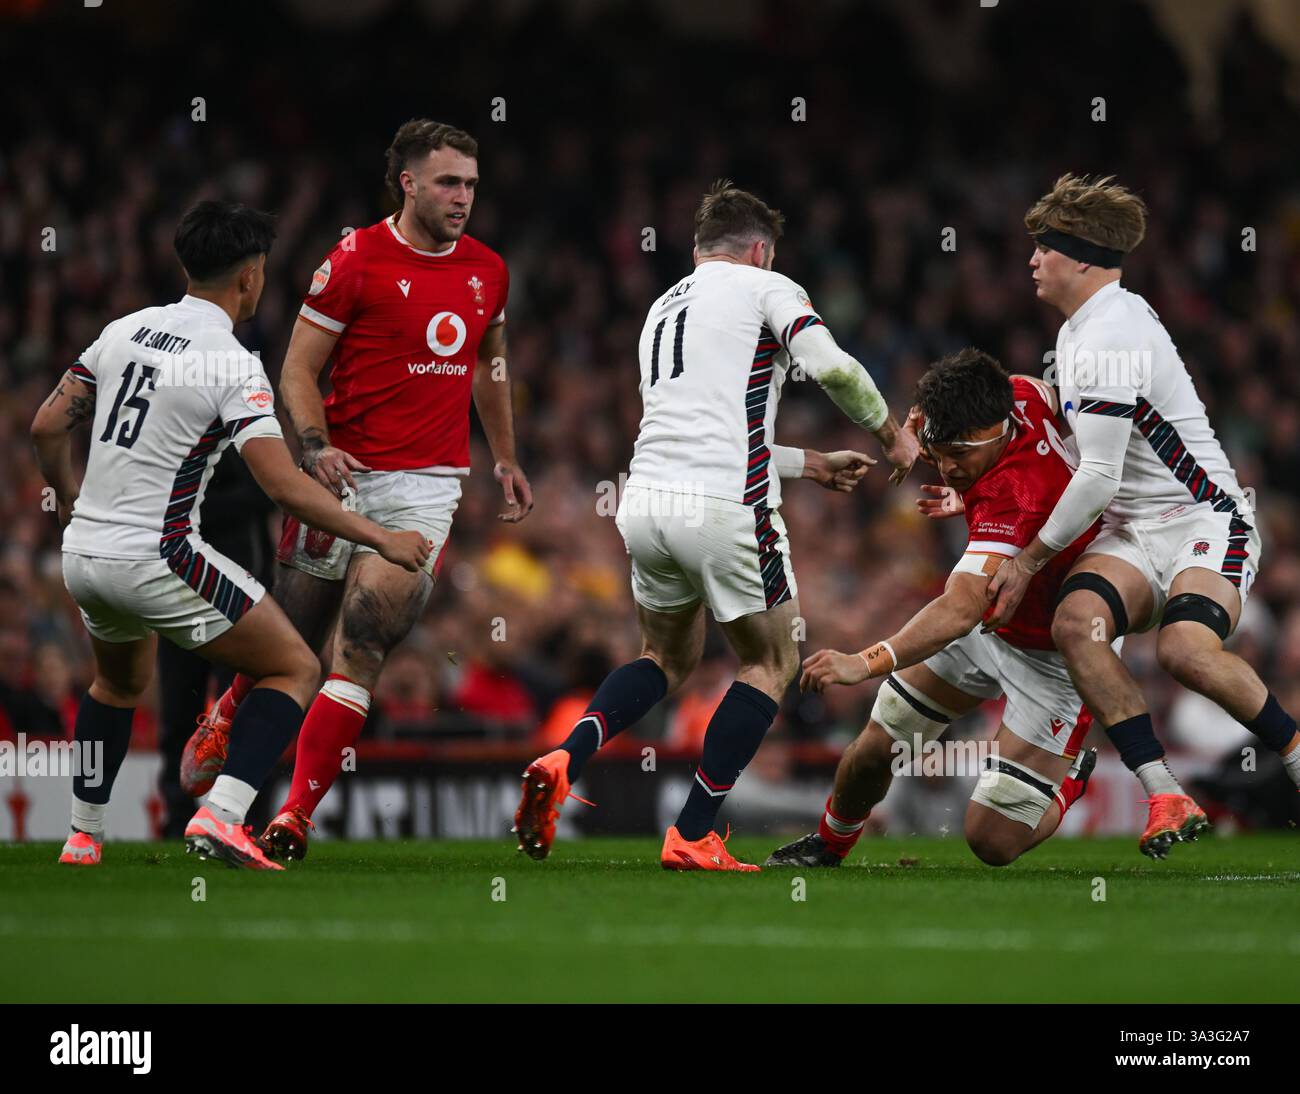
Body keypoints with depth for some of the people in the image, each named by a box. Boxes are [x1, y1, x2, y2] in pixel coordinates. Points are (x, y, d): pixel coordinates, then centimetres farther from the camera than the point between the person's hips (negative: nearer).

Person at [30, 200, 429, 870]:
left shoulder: (124, 331, 6)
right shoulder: (232, 366, -14)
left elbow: (47, 427, 12)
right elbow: (284, 485, -21)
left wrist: (68, 499, 30)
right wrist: (380, 540, -14)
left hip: (83, 555, 7)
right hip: (156, 558, -7)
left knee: (120, 684, 34)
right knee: (295, 669, 4)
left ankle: (82, 838, 32)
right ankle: (220, 815, -12)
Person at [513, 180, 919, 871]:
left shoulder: (663, 308, 26)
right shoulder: (764, 288, 5)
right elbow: (830, 367, -12)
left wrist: (811, 464, 36)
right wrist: (892, 434, 5)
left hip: (647, 499, 7)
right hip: (724, 509, -7)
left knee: (666, 659, 25)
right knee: (772, 663, 12)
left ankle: (563, 761, -1)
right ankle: (692, 837, 4)